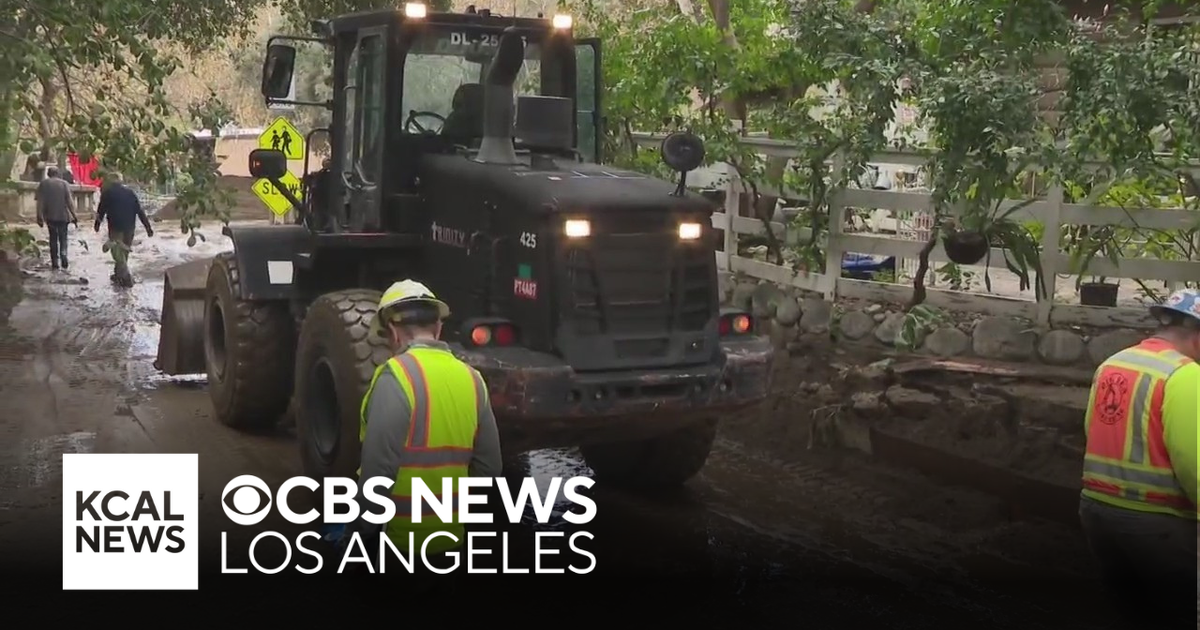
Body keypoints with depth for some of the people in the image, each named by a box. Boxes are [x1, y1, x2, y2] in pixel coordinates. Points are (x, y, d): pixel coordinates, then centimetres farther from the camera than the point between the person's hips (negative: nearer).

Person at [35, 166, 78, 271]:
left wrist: (40, 218, 0)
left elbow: (40, 202, -3)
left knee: (53, 239, 13)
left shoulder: (43, 184, 0)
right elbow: (69, 201, -6)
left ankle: (55, 264, 10)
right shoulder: (64, 184, -3)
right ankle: (64, 263, -10)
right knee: (63, 239, 7)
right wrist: (75, 217, -3)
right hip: (63, 216, -1)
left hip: (50, 216, 1)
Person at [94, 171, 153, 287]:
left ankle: (126, 278, -12)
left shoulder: (107, 192, -4)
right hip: (129, 227, 5)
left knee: (118, 253, -1)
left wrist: (97, 224, 15)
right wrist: (148, 227, 4)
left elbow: (101, 210, 0)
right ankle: (118, 274, 28)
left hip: (115, 227, -5)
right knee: (124, 252, 18)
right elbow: (140, 211, 4)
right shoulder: (130, 192, 7)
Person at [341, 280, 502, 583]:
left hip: (397, 535, -6)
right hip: (450, 535, 6)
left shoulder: (397, 376, -15)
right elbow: (489, 468, 6)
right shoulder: (471, 378, 2)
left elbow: (377, 467, -19)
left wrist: (362, 530, -8)